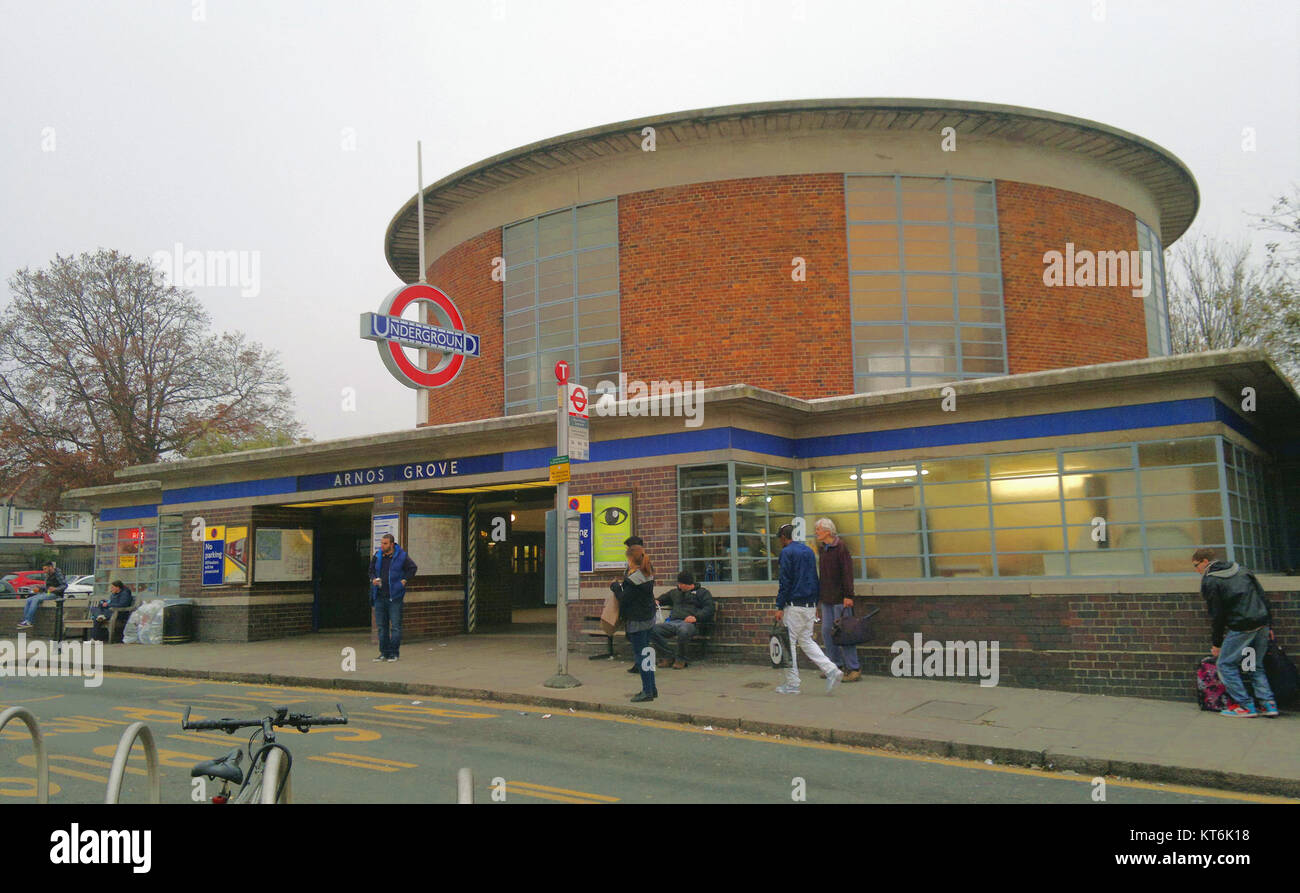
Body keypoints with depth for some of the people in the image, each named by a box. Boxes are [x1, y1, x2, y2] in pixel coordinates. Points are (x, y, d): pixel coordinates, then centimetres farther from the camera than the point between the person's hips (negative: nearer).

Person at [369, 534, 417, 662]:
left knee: (395, 626, -3)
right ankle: (384, 652, 16)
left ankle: (394, 653, 5)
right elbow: (371, 571, 20)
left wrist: (404, 580, -2)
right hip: (380, 597, 4)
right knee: (381, 626, 8)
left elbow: (413, 568, 7)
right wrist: (373, 579, 0)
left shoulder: (401, 556, -3)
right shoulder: (376, 557, 6)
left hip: (395, 597, -4)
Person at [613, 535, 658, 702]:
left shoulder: (633, 578, -20)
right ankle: (652, 687, 20)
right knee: (646, 652, 16)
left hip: (637, 620, -9)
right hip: (649, 618, 9)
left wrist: (615, 586, 1)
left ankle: (647, 690, 0)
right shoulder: (648, 574, 8)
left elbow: (624, 598, -17)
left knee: (640, 654, -2)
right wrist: (620, 586, 11)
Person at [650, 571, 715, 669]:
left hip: (688, 623, -5)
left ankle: (681, 659, -19)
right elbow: (664, 598, 53)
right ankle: (666, 656, -14)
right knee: (653, 629, -23)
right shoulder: (675, 593, 34)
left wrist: (696, 617, -15)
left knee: (683, 631, -42)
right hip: (672, 622, 5)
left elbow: (709, 609, 1)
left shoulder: (702, 592, 15)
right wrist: (657, 601, 30)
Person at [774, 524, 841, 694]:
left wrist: (780, 607, -12)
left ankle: (792, 685, 3)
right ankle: (832, 670, -1)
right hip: (810, 605, 7)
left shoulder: (787, 552, -7)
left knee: (789, 643, 1)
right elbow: (815, 579, 18)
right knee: (806, 641, 14)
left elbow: (785, 581, -14)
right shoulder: (809, 551, 16)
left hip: (794, 605, -7)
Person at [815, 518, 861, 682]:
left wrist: (848, 595, -18)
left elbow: (847, 572, -14)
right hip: (826, 598, 8)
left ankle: (854, 669, 0)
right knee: (826, 631, 8)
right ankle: (836, 665, 18)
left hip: (840, 598, -8)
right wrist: (821, 593, 17)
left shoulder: (841, 547, -11)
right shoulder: (822, 548, 13)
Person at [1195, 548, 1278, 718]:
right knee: (1256, 666, 19)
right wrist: (1267, 626, 19)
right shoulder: (1239, 569, 15)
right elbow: (1263, 596, 15)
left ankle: (1246, 706, 2)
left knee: (1226, 665, 4)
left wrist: (1216, 643, 3)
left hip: (1242, 627, -8)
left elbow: (1216, 615, -6)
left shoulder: (1209, 581, -5)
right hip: (1262, 624, 8)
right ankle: (1268, 703, 11)